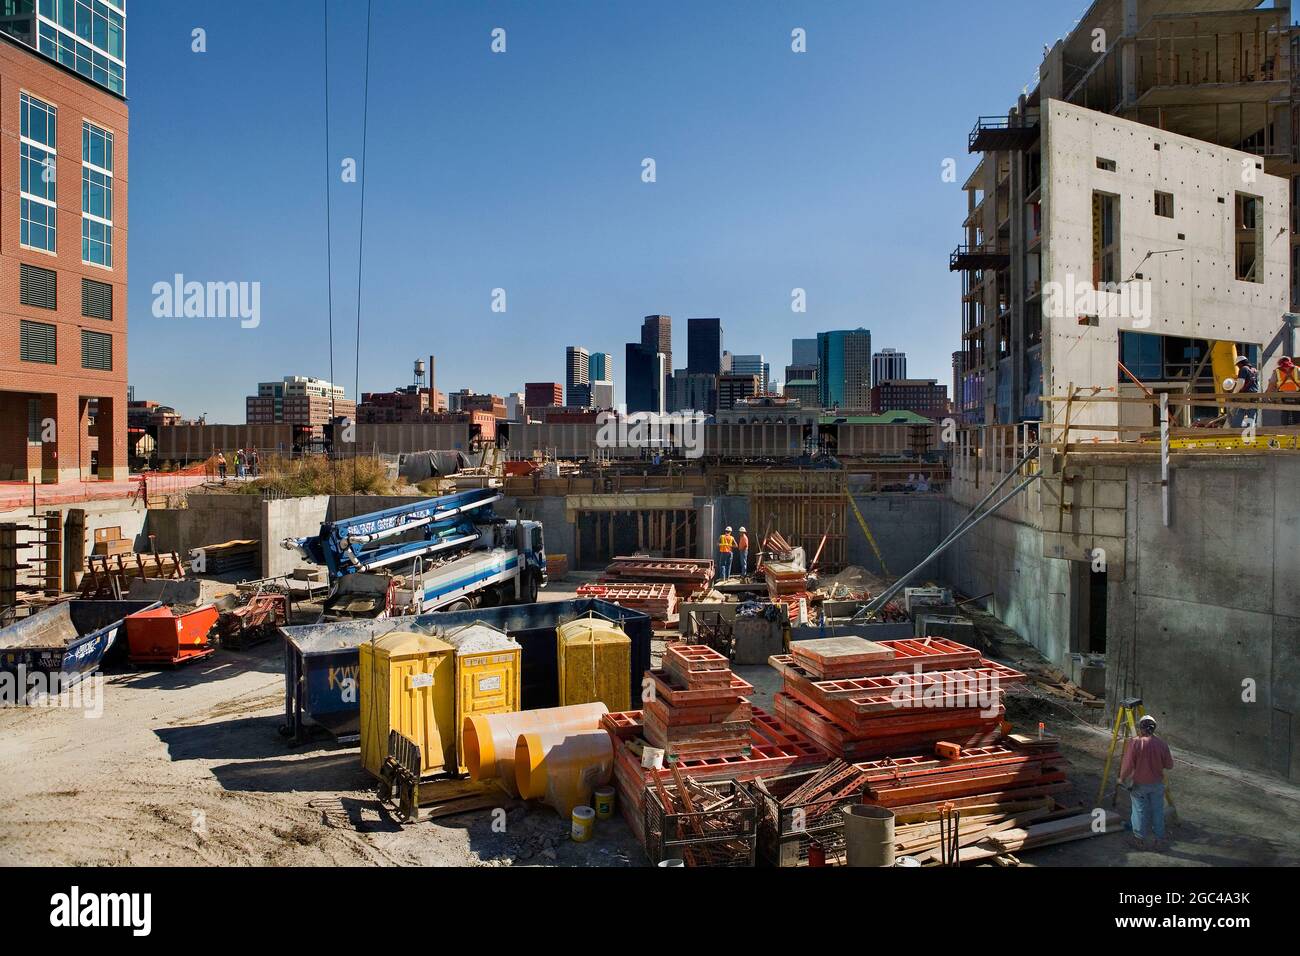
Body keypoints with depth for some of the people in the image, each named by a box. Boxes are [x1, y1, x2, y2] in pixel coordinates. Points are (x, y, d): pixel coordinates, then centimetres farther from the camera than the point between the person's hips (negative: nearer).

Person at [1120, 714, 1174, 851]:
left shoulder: (1134, 743, -19)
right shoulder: (1162, 744, -10)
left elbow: (1128, 765, -19)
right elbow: (1169, 765, -1)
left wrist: (1122, 778, -3)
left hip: (1139, 784, -3)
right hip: (1157, 784, 3)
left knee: (1140, 812, 10)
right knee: (1158, 812, 15)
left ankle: (1140, 840, 20)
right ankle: (1160, 840, 24)